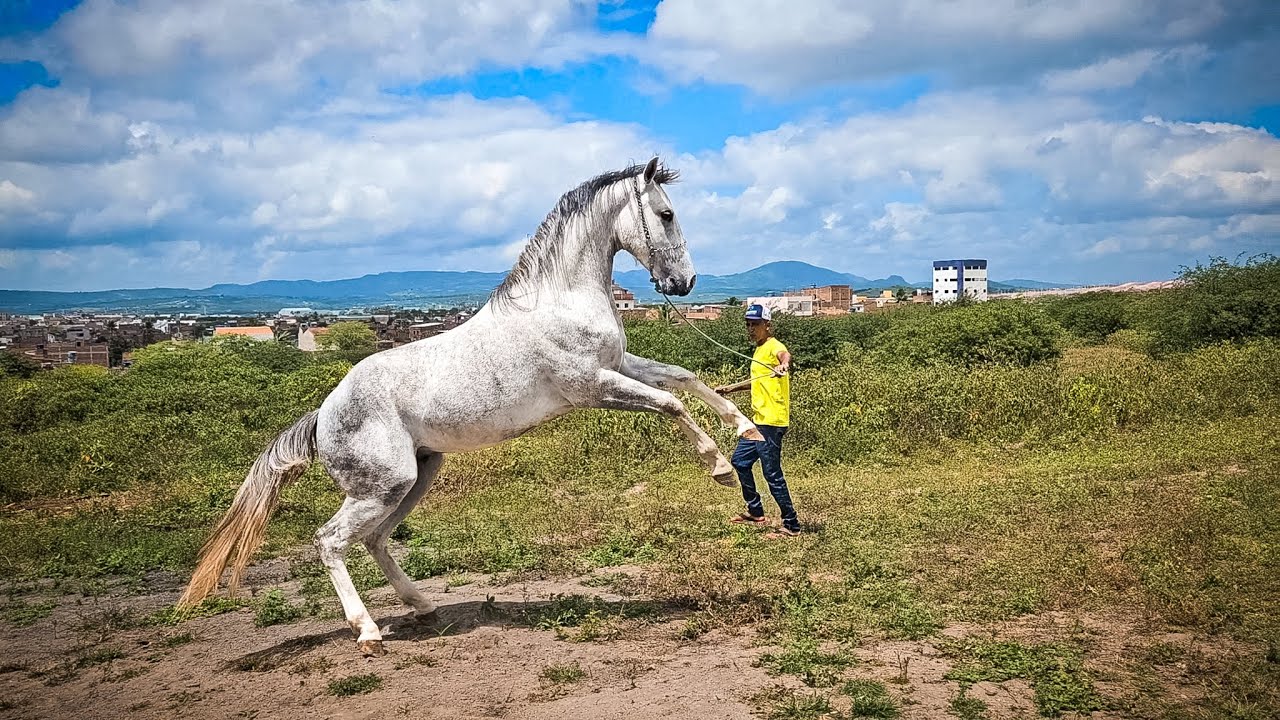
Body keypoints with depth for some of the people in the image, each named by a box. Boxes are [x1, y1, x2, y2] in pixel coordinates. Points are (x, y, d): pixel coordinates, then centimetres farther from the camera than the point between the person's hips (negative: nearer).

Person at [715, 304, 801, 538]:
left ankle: (791, 525, 1)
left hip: (772, 422, -10)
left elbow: (785, 355, -40)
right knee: (739, 460, 20)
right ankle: (756, 513, 31)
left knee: (772, 474, -8)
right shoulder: (759, 349, 16)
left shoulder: (773, 347, -14)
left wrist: (783, 364, -63)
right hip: (759, 420, 10)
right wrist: (730, 388, 39)